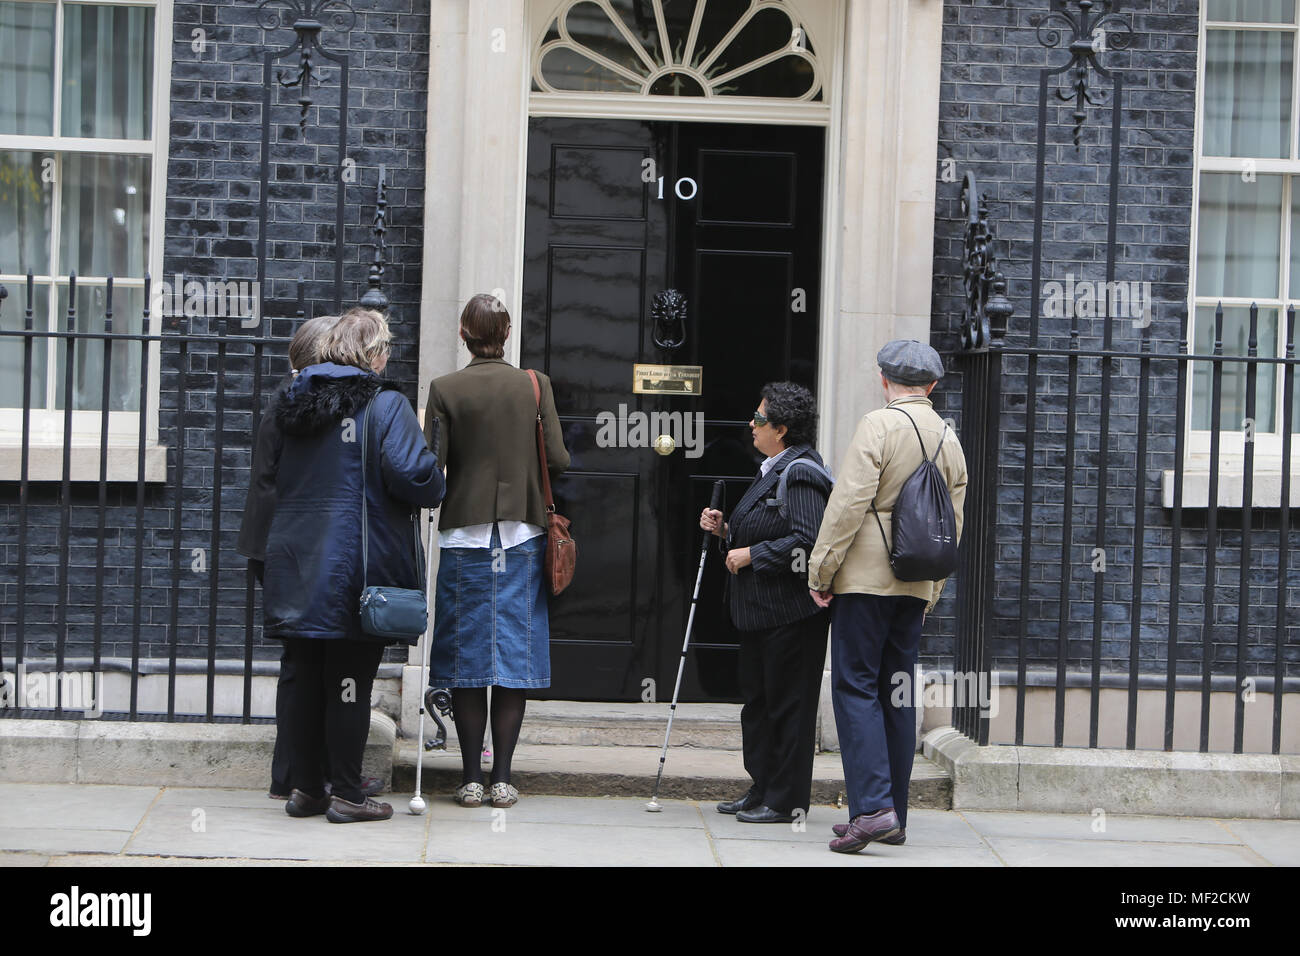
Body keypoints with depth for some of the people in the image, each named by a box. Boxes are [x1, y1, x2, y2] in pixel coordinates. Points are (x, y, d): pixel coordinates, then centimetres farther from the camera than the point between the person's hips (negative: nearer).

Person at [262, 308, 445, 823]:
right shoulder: (385, 405, -10)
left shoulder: (294, 401, 12)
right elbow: (414, 478, -19)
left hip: (295, 563, 6)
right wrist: (434, 487, 1)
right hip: (358, 564, -6)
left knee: (306, 681, 11)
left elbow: (271, 477, 20)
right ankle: (346, 796, 5)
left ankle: (304, 788, 16)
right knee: (349, 683, 0)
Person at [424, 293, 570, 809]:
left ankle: (471, 778, 5)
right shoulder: (535, 385, -1)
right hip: (522, 535, 1)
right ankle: (503, 777, 4)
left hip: (464, 534, -1)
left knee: (466, 655, 5)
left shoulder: (445, 389, -4)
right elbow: (558, 460, -2)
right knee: (514, 652, 5)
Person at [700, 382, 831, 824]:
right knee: (757, 700, 14)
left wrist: (752, 555, -20)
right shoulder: (772, 470, 18)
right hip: (760, 610, 11)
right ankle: (762, 790, 23)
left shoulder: (801, 473, -15)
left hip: (791, 612, -11)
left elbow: (808, 539, -25)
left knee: (788, 704, -3)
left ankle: (786, 801, 3)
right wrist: (725, 531, 8)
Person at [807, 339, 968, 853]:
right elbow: (952, 522, 16)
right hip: (916, 583, 7)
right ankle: (894, 815, 13)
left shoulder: (879, 424, -9)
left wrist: (821, 569, -10)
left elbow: (850, 501, -16)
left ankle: (872, 807, -17)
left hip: (866, 576, -7)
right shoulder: (949, 439, 13)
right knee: (898, 691, 10)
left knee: (855, 686, -6)